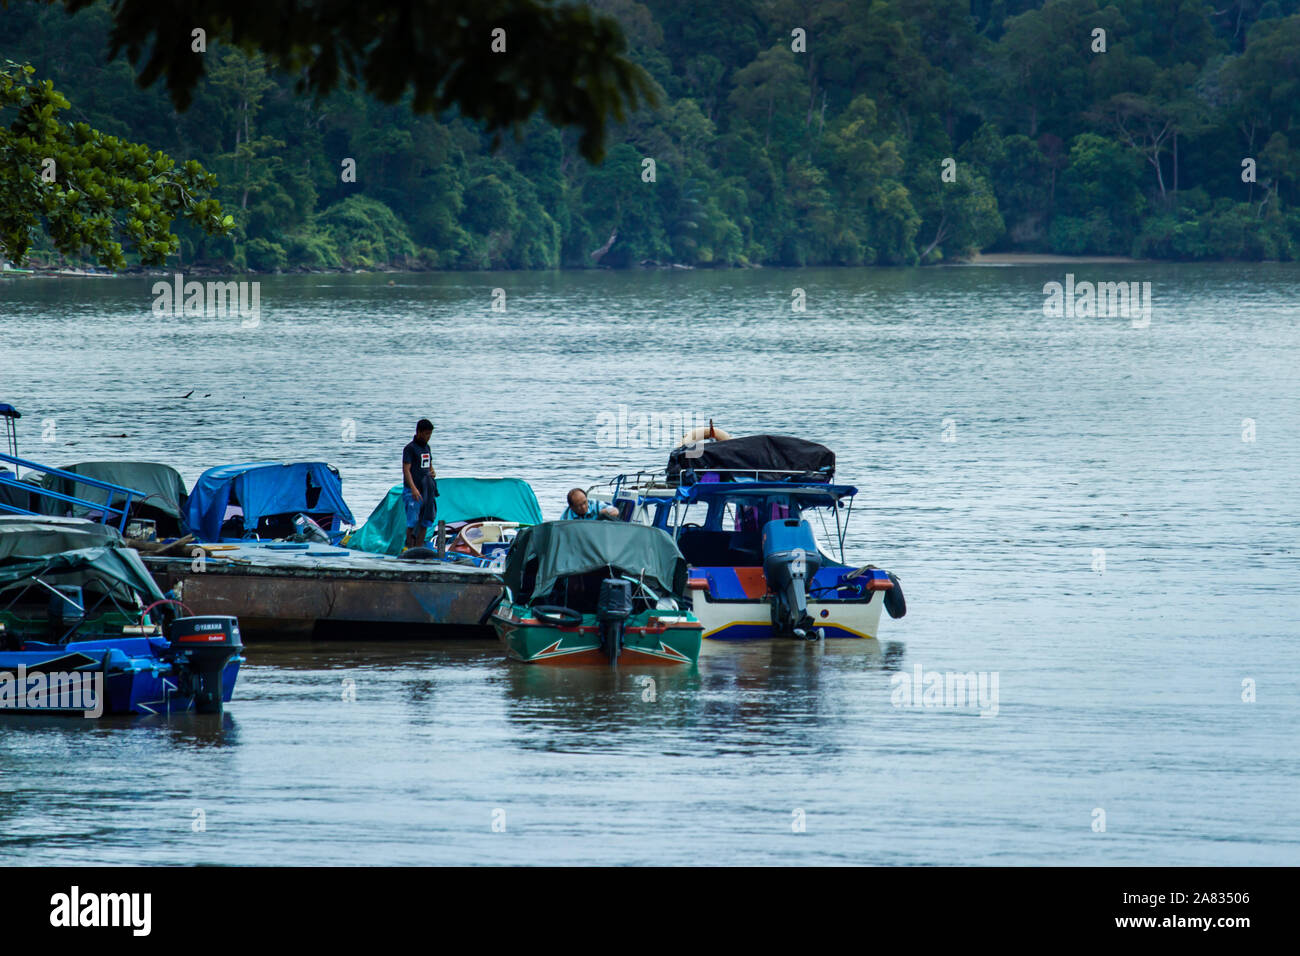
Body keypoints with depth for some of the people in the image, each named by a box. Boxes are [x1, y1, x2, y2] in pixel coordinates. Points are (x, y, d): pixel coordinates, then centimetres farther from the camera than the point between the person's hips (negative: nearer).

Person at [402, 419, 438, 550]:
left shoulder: (426, 447, 16)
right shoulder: (410, 448, -7)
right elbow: (406, 469, -15)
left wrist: (432, 472, 2)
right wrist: (413, 488, -26)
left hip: (426, 489, 7)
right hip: (413, 491, -7)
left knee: (426, 522, 5)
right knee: (413, 522, -9)